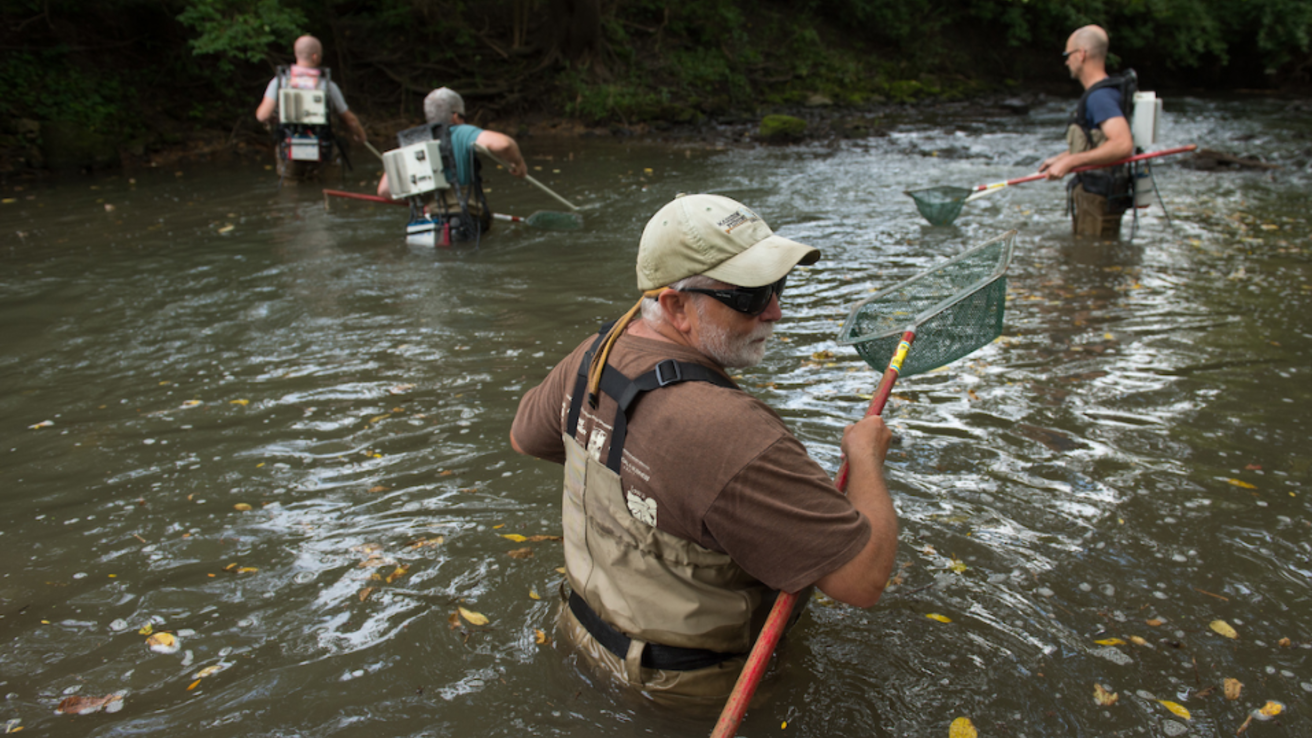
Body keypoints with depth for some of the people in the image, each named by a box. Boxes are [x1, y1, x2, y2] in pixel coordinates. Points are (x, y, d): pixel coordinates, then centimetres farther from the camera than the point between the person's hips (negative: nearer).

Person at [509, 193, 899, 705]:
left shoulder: (593, 357, -13)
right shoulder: (734, 436, -40)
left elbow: (524, 437, 8)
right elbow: (864, 579, -32)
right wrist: (866, 457, -16)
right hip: (685, 678, -7)